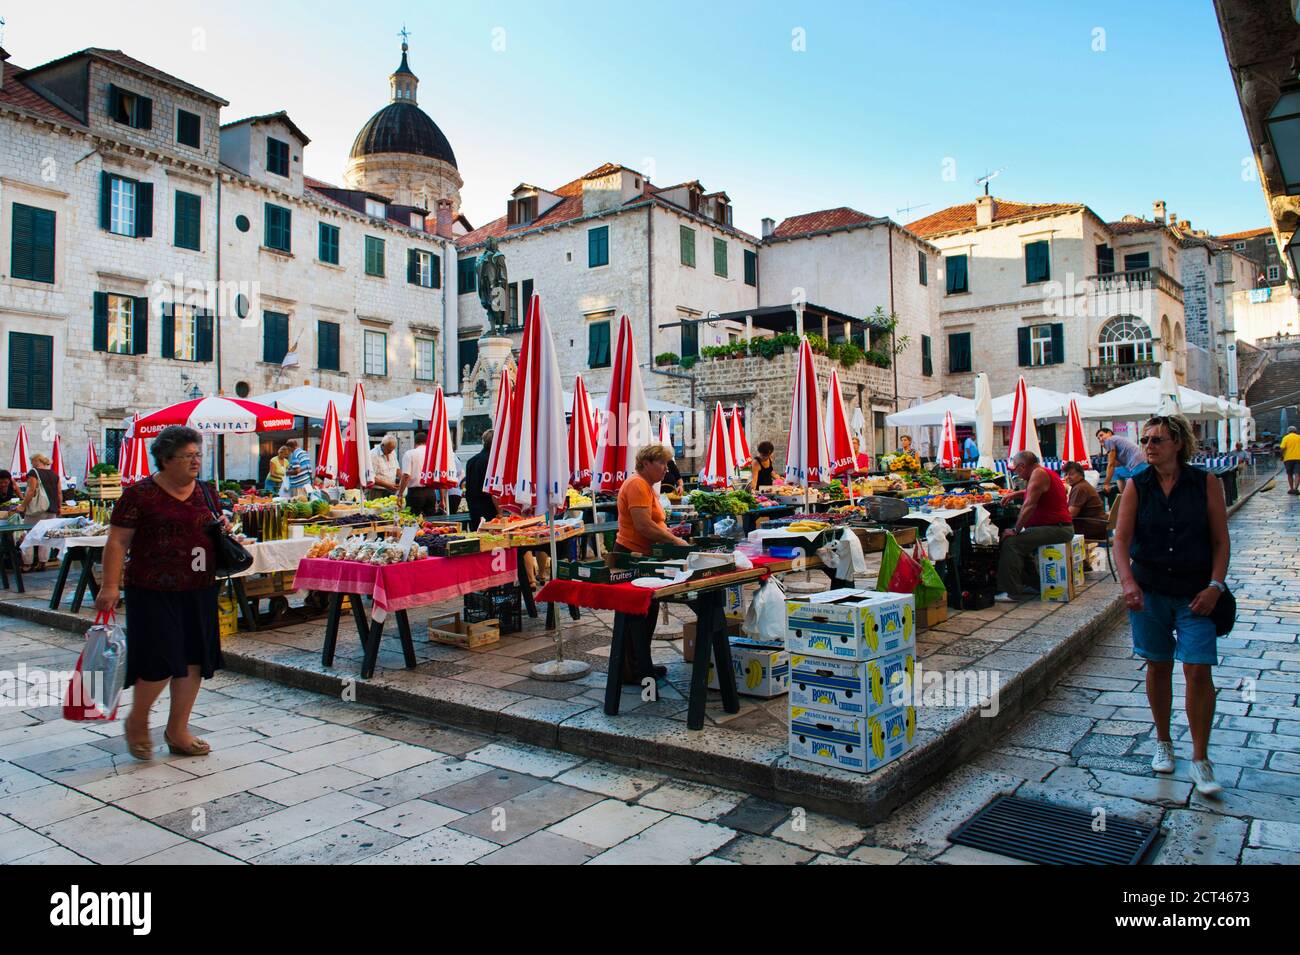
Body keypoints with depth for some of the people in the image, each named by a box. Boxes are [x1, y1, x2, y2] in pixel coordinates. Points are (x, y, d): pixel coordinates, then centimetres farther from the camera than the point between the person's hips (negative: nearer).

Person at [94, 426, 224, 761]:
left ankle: (177, 730, 22)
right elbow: (117, 542, -8)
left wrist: (223, 529, 0)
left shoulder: (207, 493, 10)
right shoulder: (140, 494, -7)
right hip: (154, 593, -6)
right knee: (160, 661, -5)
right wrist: (111, 585, -14)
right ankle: (137, 722, 23)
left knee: (193, 661, 8)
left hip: (199, 592, 6)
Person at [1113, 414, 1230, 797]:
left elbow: (1221, 541, -1)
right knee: (1158, 665, 11)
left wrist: (1214, 586, -12)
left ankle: (1200, 760, 5)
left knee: (1198, 670, -7)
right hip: (1149, 589, 1)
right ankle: (1163, 743, 29)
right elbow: (1121, 539, -8)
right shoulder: (1136, 486, -2)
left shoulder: (1206, 483, -4)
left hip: (1195, 591, -1)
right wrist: (1128, 582, -23)